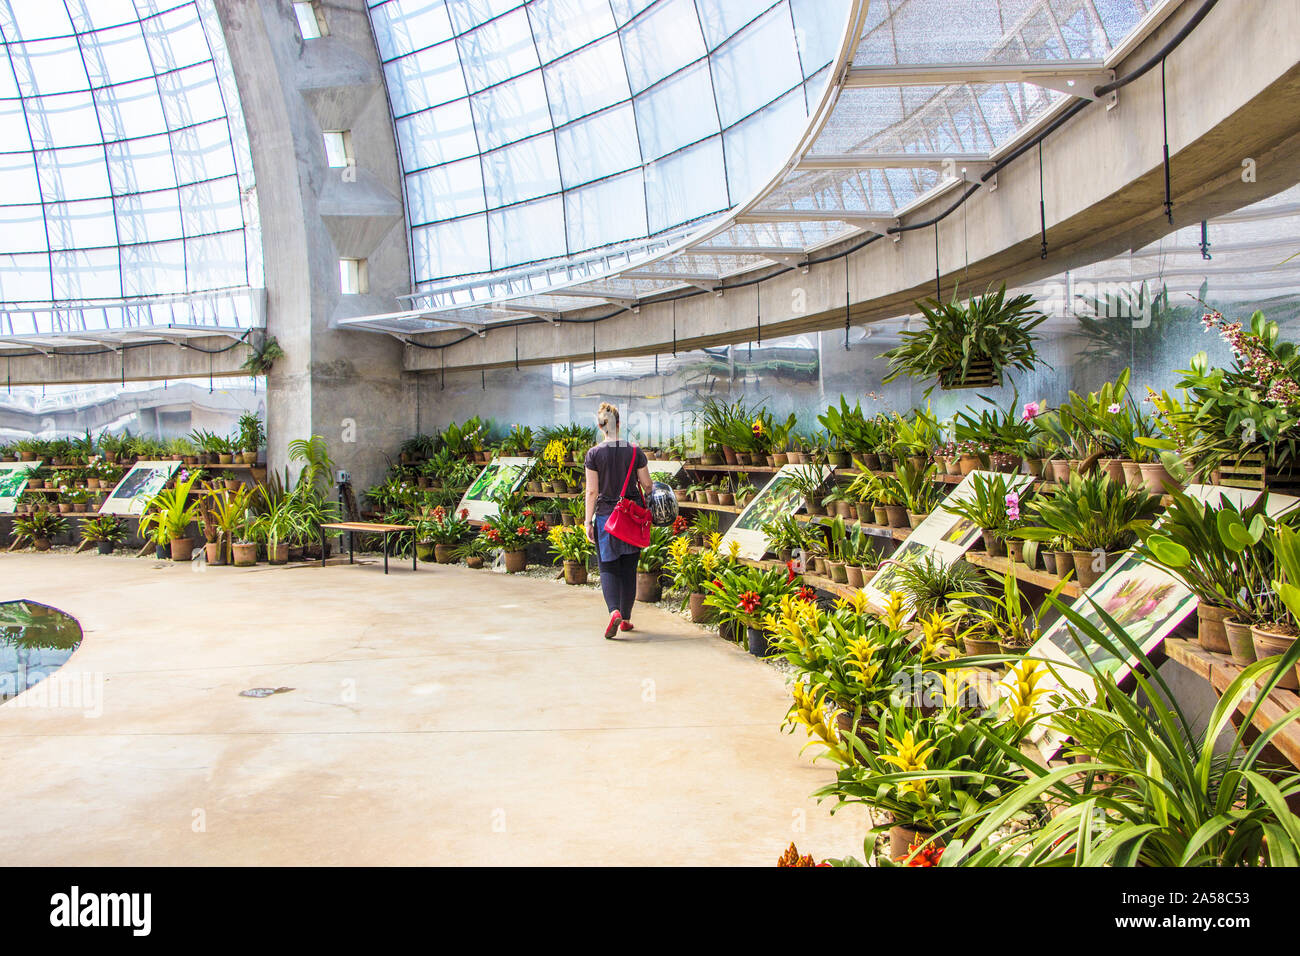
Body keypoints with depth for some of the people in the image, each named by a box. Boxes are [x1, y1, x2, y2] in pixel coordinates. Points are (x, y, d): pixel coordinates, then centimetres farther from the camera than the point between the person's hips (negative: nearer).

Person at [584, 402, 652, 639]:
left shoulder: (594, 454, -7)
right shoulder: (635, 452, -3)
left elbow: (592, 491, -7)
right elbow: (647, 485, 2)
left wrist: (588, 522, -1)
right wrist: (648, 504, 23)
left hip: (605, 515, -2)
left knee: (608, 567, 4)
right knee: (629, 568, 11)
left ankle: (614, 611, -18)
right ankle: (626, 618, 18)